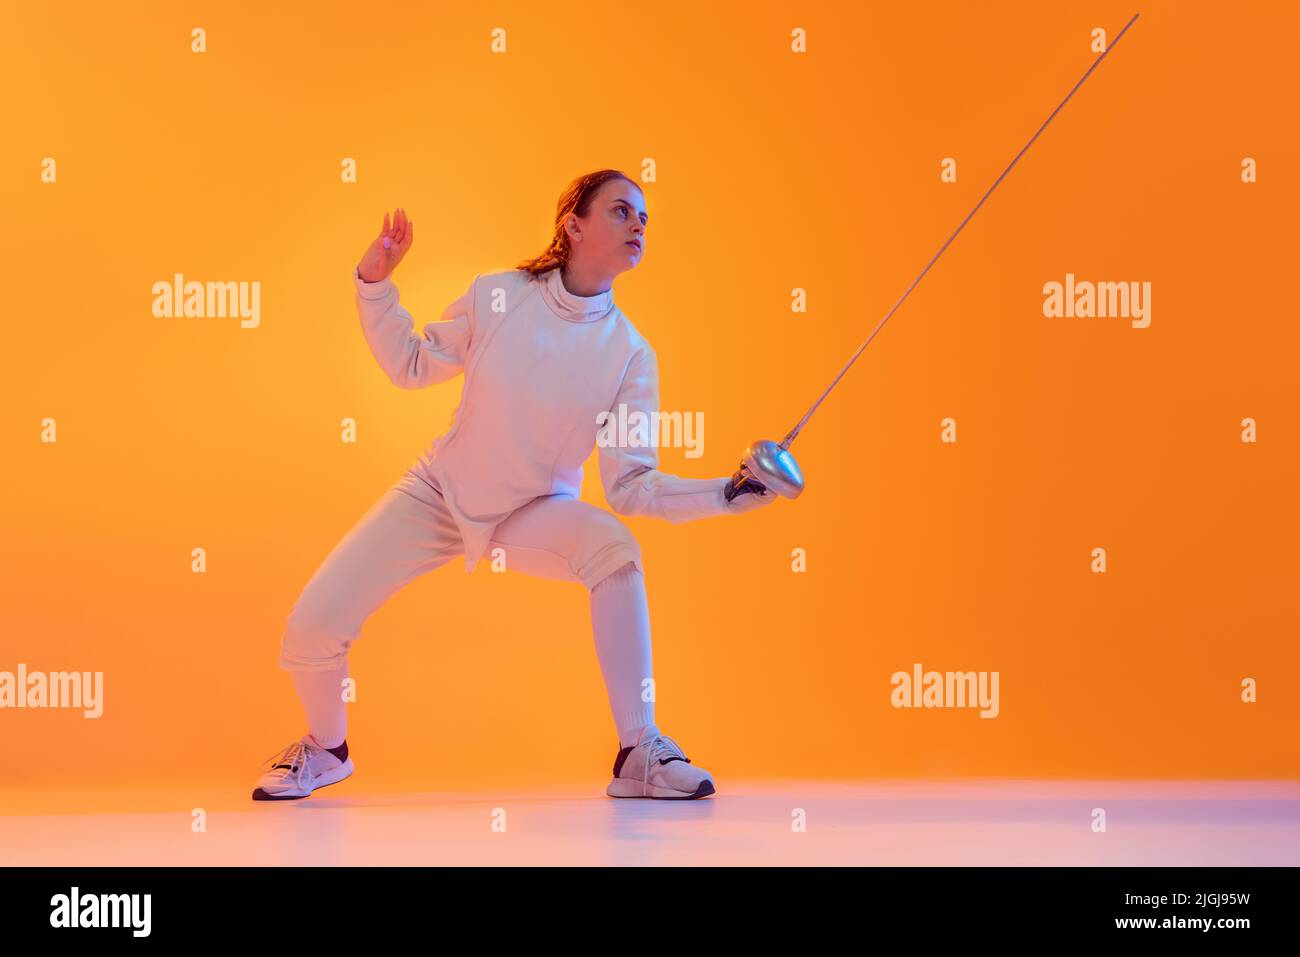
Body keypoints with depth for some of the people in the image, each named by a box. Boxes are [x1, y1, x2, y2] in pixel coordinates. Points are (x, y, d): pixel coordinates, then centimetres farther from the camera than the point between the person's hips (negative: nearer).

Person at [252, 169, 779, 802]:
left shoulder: (630, 354, -15)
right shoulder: (498, 296, -15)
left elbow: (630, 483, -18)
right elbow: (411, 366, 0)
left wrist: (726, 495, -32)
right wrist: (374, 282, -12)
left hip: (532, 514, 0)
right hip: (439, 491, 0)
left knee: (614, 549, -33)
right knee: (310, 630, -12)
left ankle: (639, 753, -26)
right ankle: (325, 746, 23)